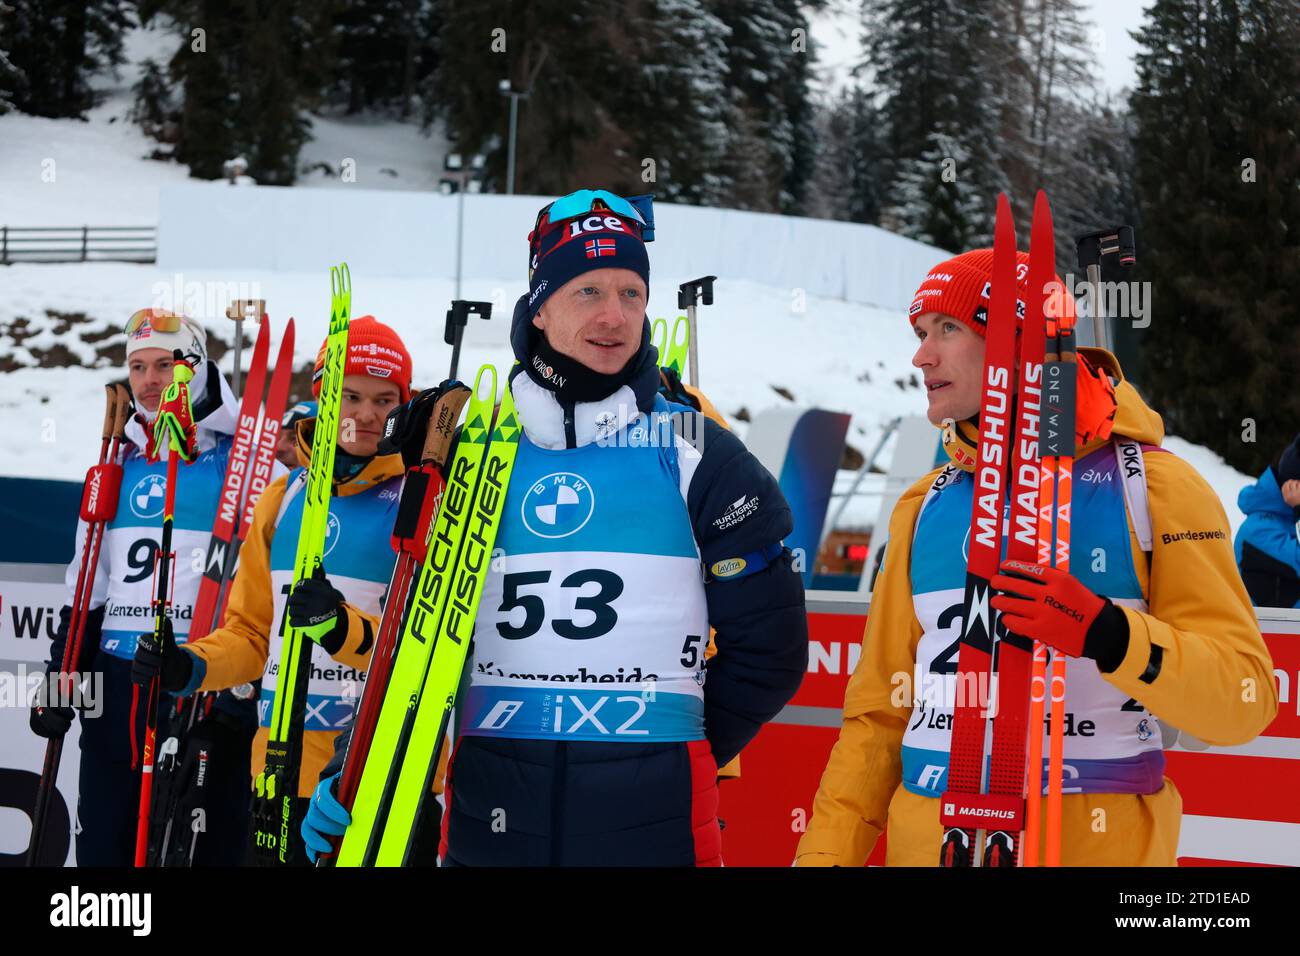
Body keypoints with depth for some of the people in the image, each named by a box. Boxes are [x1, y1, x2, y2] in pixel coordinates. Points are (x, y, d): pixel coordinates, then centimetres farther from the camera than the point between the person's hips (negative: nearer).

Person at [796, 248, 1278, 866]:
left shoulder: (1150, 487, -4)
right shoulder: (924, 507, 11)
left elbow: (1245, 698, -11)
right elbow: (879, 711, 14)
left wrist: (1108, 636, -26)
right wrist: (824, 852, 4)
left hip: (1097, 844, -4)